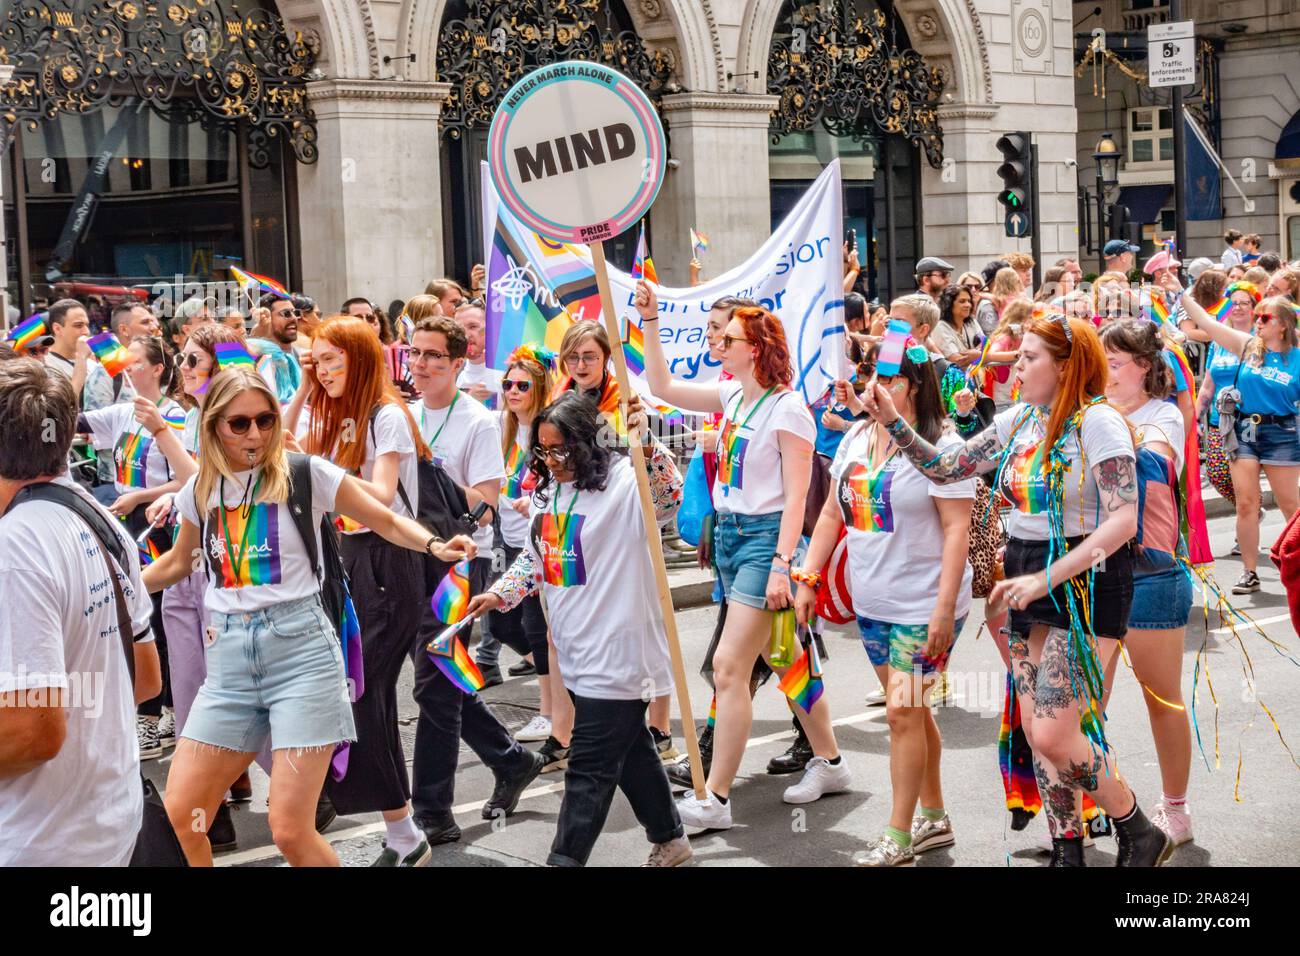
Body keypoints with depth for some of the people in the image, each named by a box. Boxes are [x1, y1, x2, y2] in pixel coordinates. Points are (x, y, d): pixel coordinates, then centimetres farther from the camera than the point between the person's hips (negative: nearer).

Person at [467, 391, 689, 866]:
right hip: (577, 650, 8)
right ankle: (668, 837, 34)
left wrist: (645, 443, -47)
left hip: (617, 652, -8)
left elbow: (669, 497, -35)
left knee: (590, 767, -3)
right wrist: (498, 594, 6)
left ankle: (565, 858, 2)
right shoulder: (547, 491, 10)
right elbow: (534, 559, 19)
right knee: (628, 747, 20)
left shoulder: (624, 483, -15)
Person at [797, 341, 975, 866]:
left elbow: (957, 530, -16)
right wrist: (808, 577, 8)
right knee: (908, 710, 15)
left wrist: (945, 609, -20)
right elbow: (833, 513, 15)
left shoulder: (940, 445, -13)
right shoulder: (856, 438, 8)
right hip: (871, 602, 7)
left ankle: (899, 836, 5)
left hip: (923, 606, -7)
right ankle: (934, 818, 28)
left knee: (903, 712, -6)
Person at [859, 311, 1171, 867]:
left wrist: (1046, 579, -23)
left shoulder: (1098, 421, -13)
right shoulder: (1018, 421, 9)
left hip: (1085, 582, -7)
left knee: (1054, 736, -12)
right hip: (1029, 583, 7)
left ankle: (1139, 835, 9)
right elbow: (944, 468, 12)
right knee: (1036, 733, 7)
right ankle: (1067, 852, 20)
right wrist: (893, 422, -1)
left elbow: (1123, 519, -21)